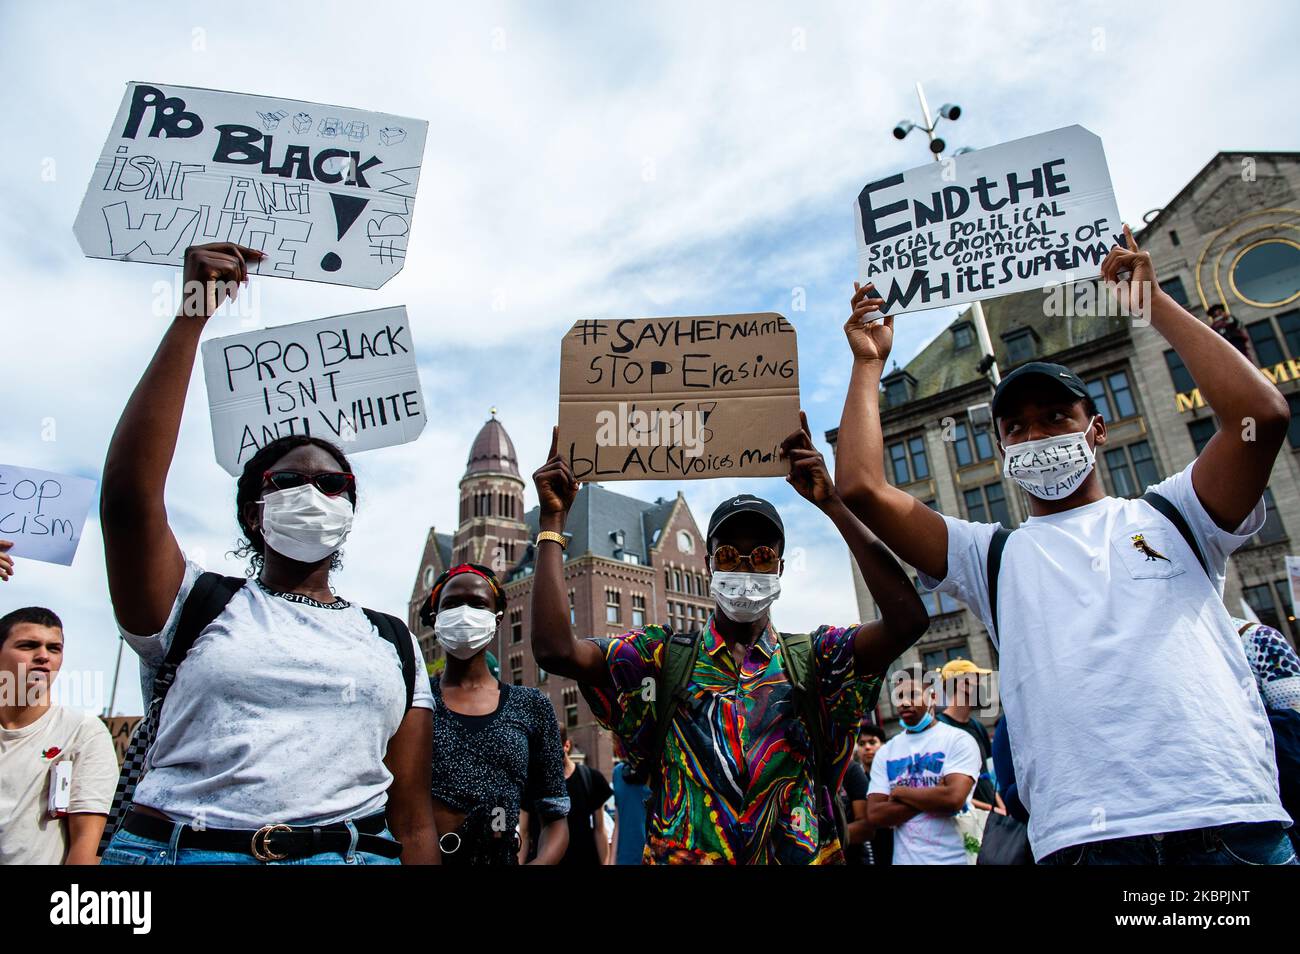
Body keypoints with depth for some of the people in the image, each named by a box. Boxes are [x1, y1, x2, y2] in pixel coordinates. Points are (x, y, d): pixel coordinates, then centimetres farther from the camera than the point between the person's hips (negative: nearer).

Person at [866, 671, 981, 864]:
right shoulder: (885, 752, 4)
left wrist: (898, 792, -10)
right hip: (904, 859, 3)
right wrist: (934, 798, -16)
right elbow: (874, 815, -6)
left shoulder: (959, 740, -7)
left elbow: (953, 798, -22)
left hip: (953, 859, -3)